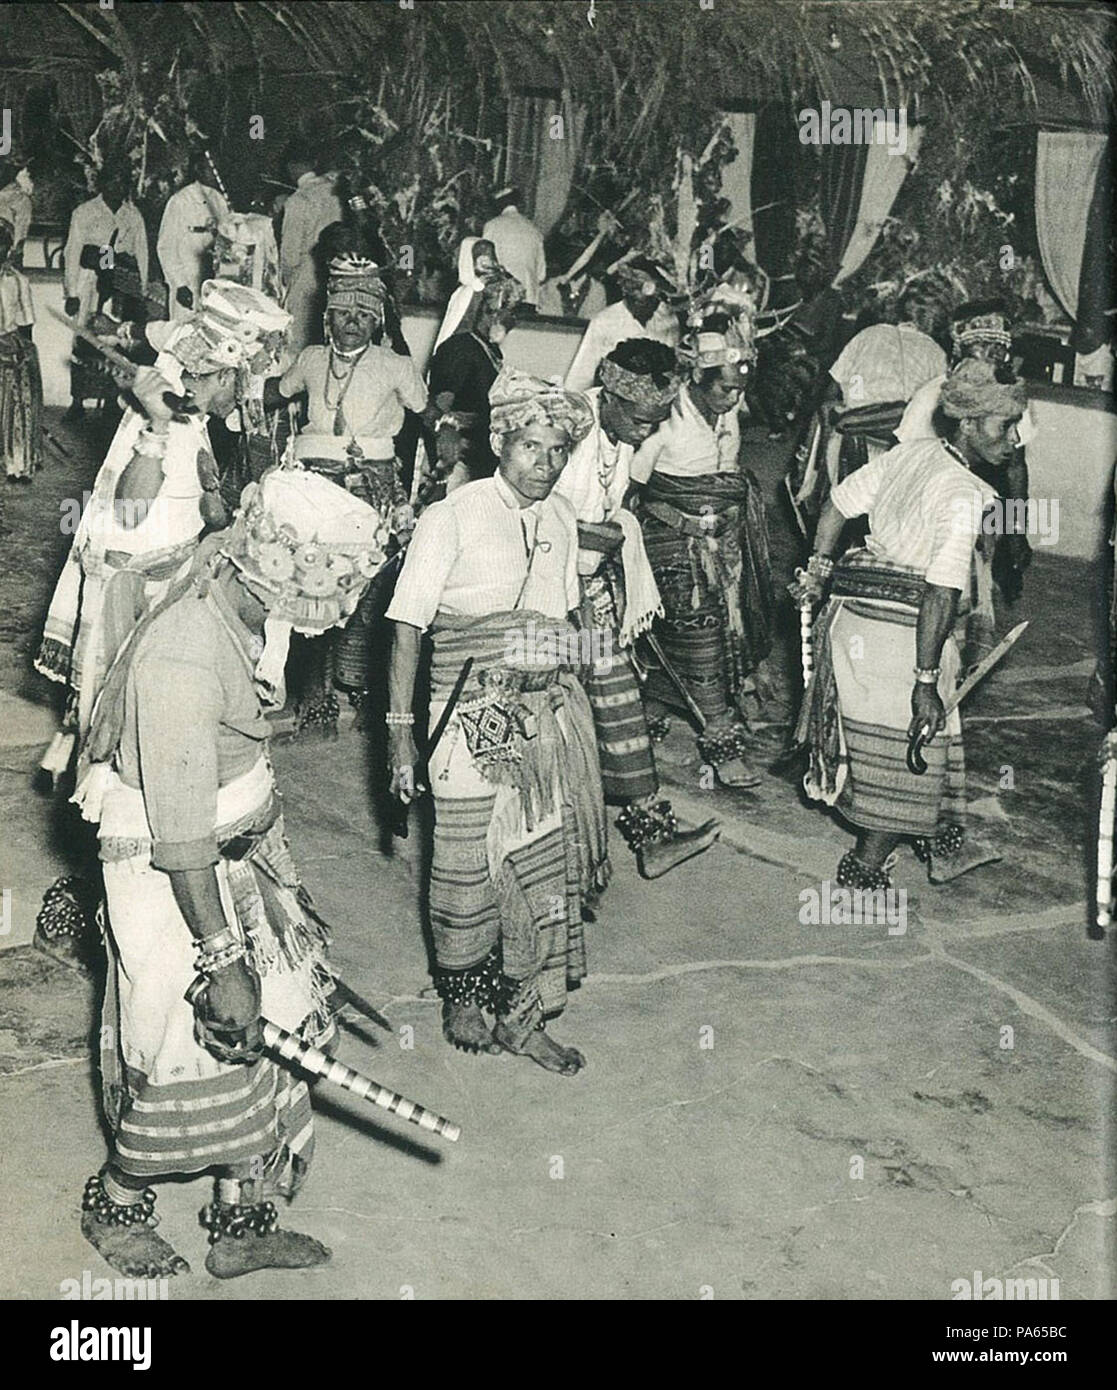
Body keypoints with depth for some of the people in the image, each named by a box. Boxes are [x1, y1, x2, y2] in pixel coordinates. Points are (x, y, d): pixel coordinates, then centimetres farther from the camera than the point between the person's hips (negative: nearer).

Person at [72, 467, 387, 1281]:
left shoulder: (247, 604, -2)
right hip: (171, 872, -8)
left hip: (242, 850, 9)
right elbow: (182, 837, -29)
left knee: (263, 1040, 13)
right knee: (195, 1055, 5)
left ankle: (241, 1222, 30)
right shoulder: (183, 661, -31)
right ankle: (115, 1208, 32)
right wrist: (222, 961, -24)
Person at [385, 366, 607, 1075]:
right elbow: (408, 627, -8)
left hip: (551, 715, 5)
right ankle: (460, 996, 27)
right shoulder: (452, 517, -7)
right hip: (473, 716, -5)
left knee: (545, 861, 7)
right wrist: (401, 731, -12)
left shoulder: (561, 517, 11)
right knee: (468, 864, 4)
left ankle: (522, 1014, 21)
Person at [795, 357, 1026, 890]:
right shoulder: (962, 495, -17)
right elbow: (941, 591, -23)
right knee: (907, 754, 8)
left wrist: (818, 567, 26)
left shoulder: (909, 452, 5)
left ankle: (943, 845, 35)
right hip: (901, 629, -8)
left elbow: (838, 502, 13)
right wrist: (926, 679, -23)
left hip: (852, 613, 8)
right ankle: (866, 867, 20)